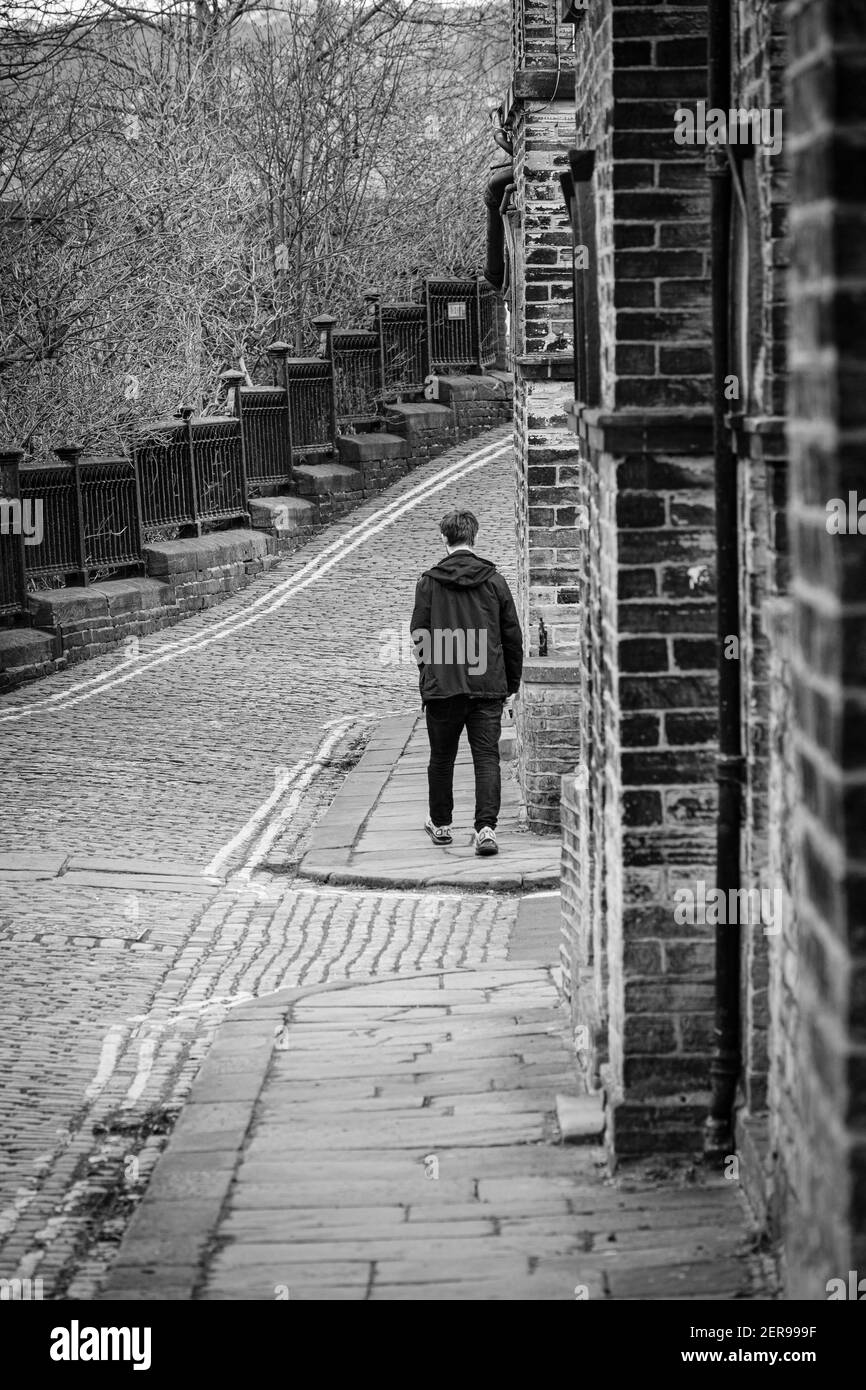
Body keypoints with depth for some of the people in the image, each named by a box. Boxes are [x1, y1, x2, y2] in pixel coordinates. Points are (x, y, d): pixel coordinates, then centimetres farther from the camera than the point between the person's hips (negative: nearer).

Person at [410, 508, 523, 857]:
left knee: (441, 758, 15)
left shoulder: (429, 582, -2)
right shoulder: (494, 580, 3)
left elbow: (420, 637, -1)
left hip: (442, 685, -1)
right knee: (487, 757, -1)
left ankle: (440, 824, 28)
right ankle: (486, 829, -13)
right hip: (488, 685, 1)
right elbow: (512, 636, 5)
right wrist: (511, 687, 13)